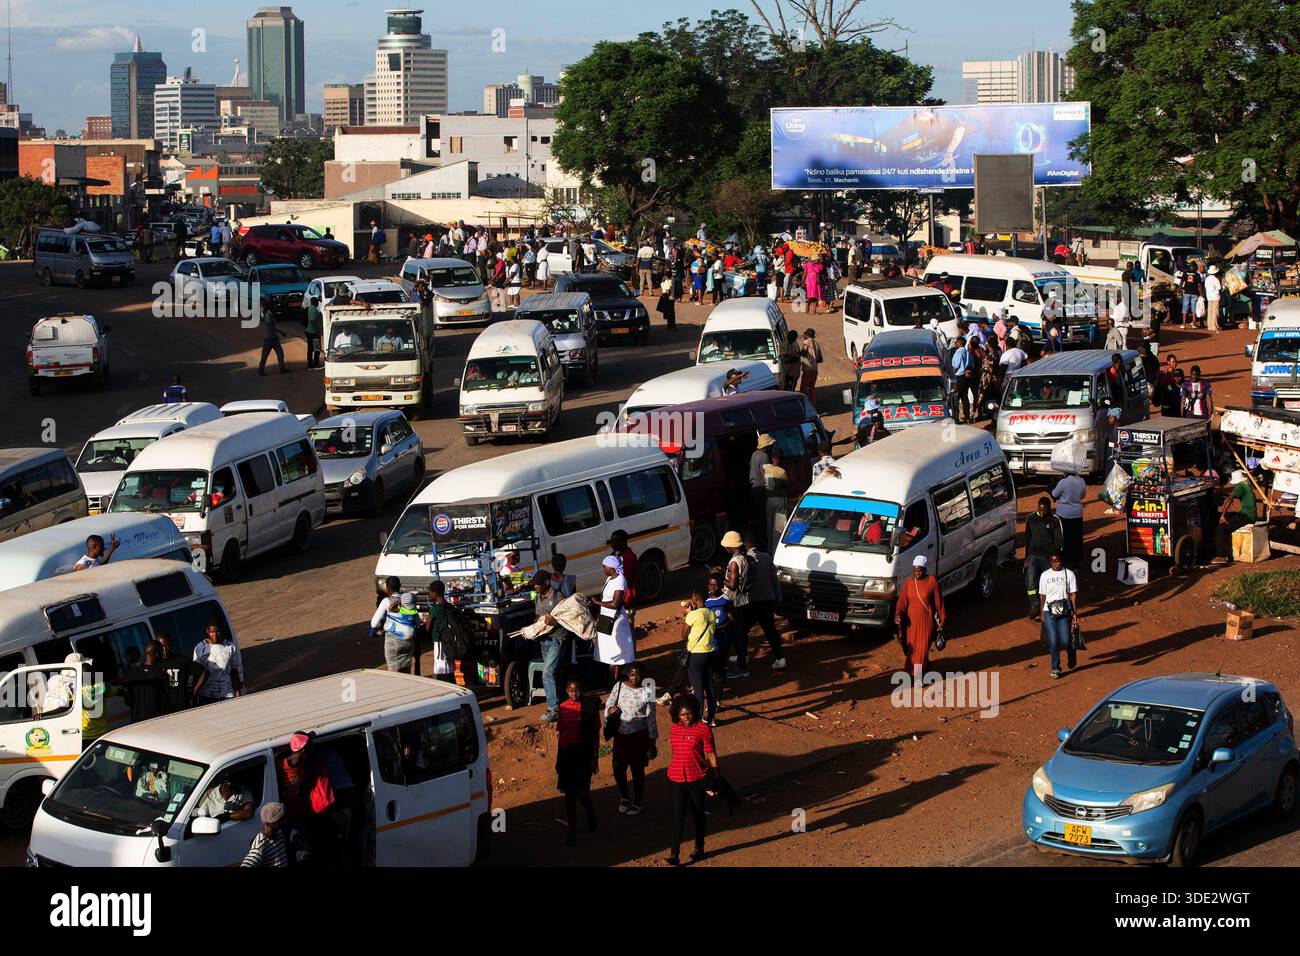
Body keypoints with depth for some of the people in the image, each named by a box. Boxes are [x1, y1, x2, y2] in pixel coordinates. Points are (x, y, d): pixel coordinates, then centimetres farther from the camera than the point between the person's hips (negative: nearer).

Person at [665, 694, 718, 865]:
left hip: (697, 778, -3)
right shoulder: (674, 728, 5)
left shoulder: (703, 729, -9)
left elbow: (711, 753, -8)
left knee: (697, 813, 13)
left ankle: (699, 848, 29)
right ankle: (674, 854, -8)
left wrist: (715, 774, -13)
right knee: (678, 815, -5)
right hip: (677, 778, 3)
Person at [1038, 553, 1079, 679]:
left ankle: (1071, 654, 28)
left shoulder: (1069, 574, 2)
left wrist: (1075, 613, -4)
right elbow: (1042, 596, 11)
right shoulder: (1045, 575, 7)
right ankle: (1055, 668, 5)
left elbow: (1073, 594, 1)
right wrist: (1042, 615, 9)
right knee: (1053, 641, -4)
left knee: (1065, 641, -5)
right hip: (1049, 612, 1)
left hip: (1064, 612, -1)